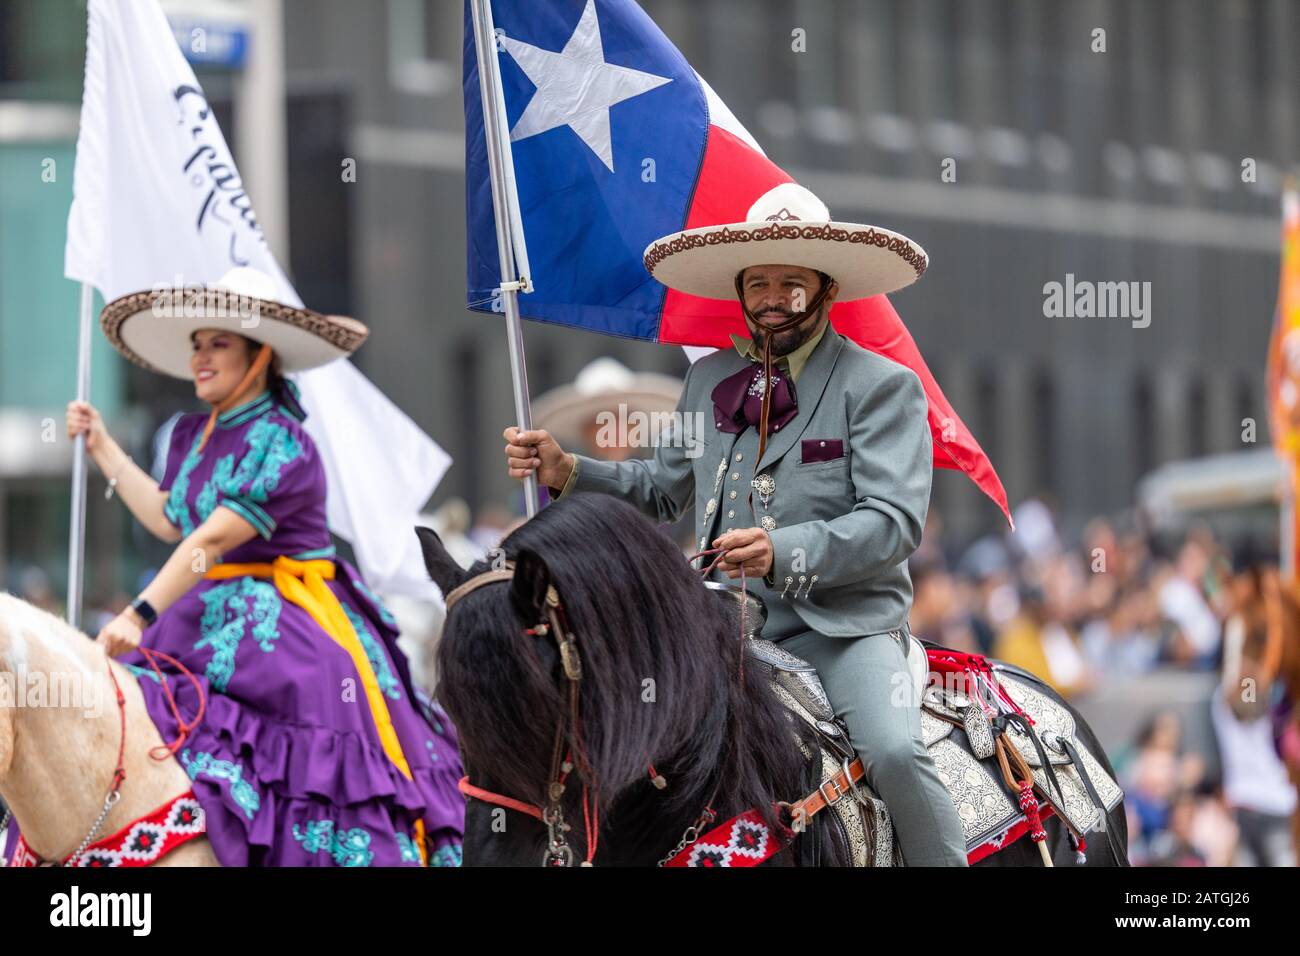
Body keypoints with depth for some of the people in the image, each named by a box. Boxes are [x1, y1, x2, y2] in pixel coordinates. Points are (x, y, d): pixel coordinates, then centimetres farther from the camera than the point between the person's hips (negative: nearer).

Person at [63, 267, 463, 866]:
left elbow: (213, 539, -23)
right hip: (212, 615, 8)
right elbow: (170, 522, 20)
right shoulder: (193, 434, 11)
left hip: (284, 621, -8)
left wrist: (139, 616, -29)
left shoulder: (279, 440, -16)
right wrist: (102, 448, 19)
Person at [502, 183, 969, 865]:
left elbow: (896, 521, -13)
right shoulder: (708, 379, 15)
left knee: (894, 752, -29)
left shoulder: (882, 387, -3)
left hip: (841, 623, -5)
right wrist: (565, 472, 9)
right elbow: (664, 489, 26)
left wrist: (785, 552, -28)